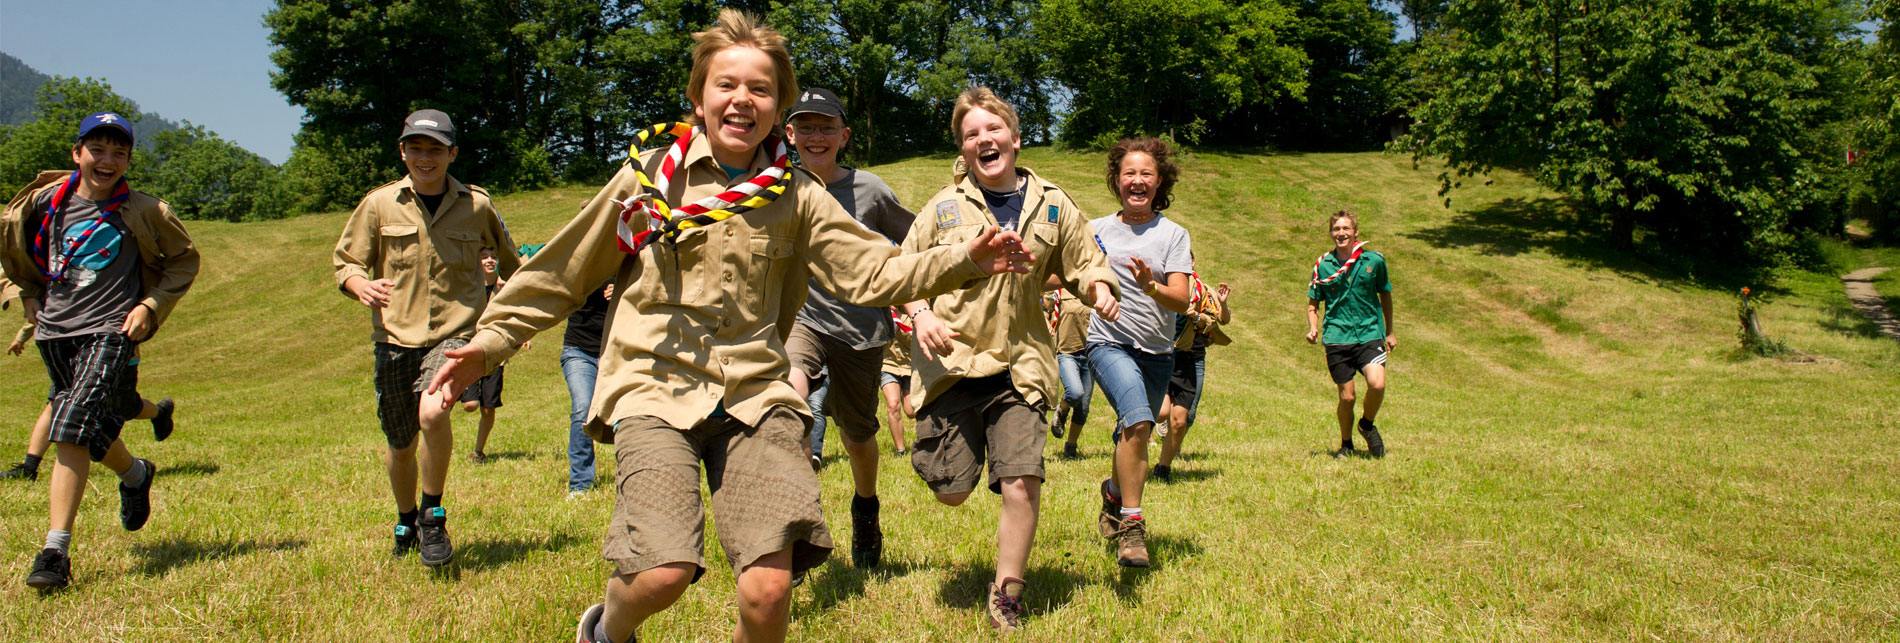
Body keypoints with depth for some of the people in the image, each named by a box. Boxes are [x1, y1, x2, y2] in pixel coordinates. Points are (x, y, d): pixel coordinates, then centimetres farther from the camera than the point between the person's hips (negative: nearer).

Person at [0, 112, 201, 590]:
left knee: (71, 431, -18)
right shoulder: (45, 200, 3)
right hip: (54, 330, 5)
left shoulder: (143, 212, -5)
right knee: (92, 432, 15)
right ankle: (136, 474, 49)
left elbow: (185, 259, 8)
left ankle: (56, 552, -17)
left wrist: (152, 306, -2)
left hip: (111, 332, -5)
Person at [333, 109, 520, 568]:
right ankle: (406, 522, 40)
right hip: (395, 337, 2)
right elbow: (345, 262, 7)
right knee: (400, 444, 11)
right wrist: (361, 285, -15)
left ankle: (433, 516, -5)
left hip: (455, 332, -2)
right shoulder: (379, 204, 1)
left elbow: (509, 261, 19)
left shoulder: (476, 206, 1)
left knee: (433, 413, -28)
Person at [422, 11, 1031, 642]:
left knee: (768, 591, -13)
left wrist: (966, 259, -9)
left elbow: (874, 271, 3)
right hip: (655, 385, -1)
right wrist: (489, 342, 10)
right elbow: (563, 270, 11)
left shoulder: (795, 196, 8)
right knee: (664, 570, -20)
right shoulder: (650, 174, 5)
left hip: (754, 391, 2)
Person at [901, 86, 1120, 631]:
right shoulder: (944, 207, 2)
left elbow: (1083, 263, 15)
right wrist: (920, 315, -10)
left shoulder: (1053, 207, 5)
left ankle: (1006, 596, 10)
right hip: (951, 361, 0)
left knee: (1023, 482, -12)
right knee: (952, 491, 3)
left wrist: (1098, 287, -8)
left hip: (1019, 367, 0)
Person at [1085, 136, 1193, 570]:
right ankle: (1131, 523, -20)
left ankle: (1115, 493, 45)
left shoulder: (1174, 235, 1)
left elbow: (1181, 300, -10)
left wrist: (1151, 286, -29)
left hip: (1157, 352, 2)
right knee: (1138, 420, -27)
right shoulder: (1097, 231, 5)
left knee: (1134, 435, 12)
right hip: (1109, 343, -2)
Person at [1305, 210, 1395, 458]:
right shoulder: (1323, 265, 2)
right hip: (1337, 338, 0)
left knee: (1377, 384, -21)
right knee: (1347, 397, 1)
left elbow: (1385, 295, 16)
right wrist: (1312, 328, -7)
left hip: (1370, 333, 0)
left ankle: (1367, 425, 9)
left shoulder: (1374, 260, 1)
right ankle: (1346, 444, 25)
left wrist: (1390, 332, 20)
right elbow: (1313, 303, 11)